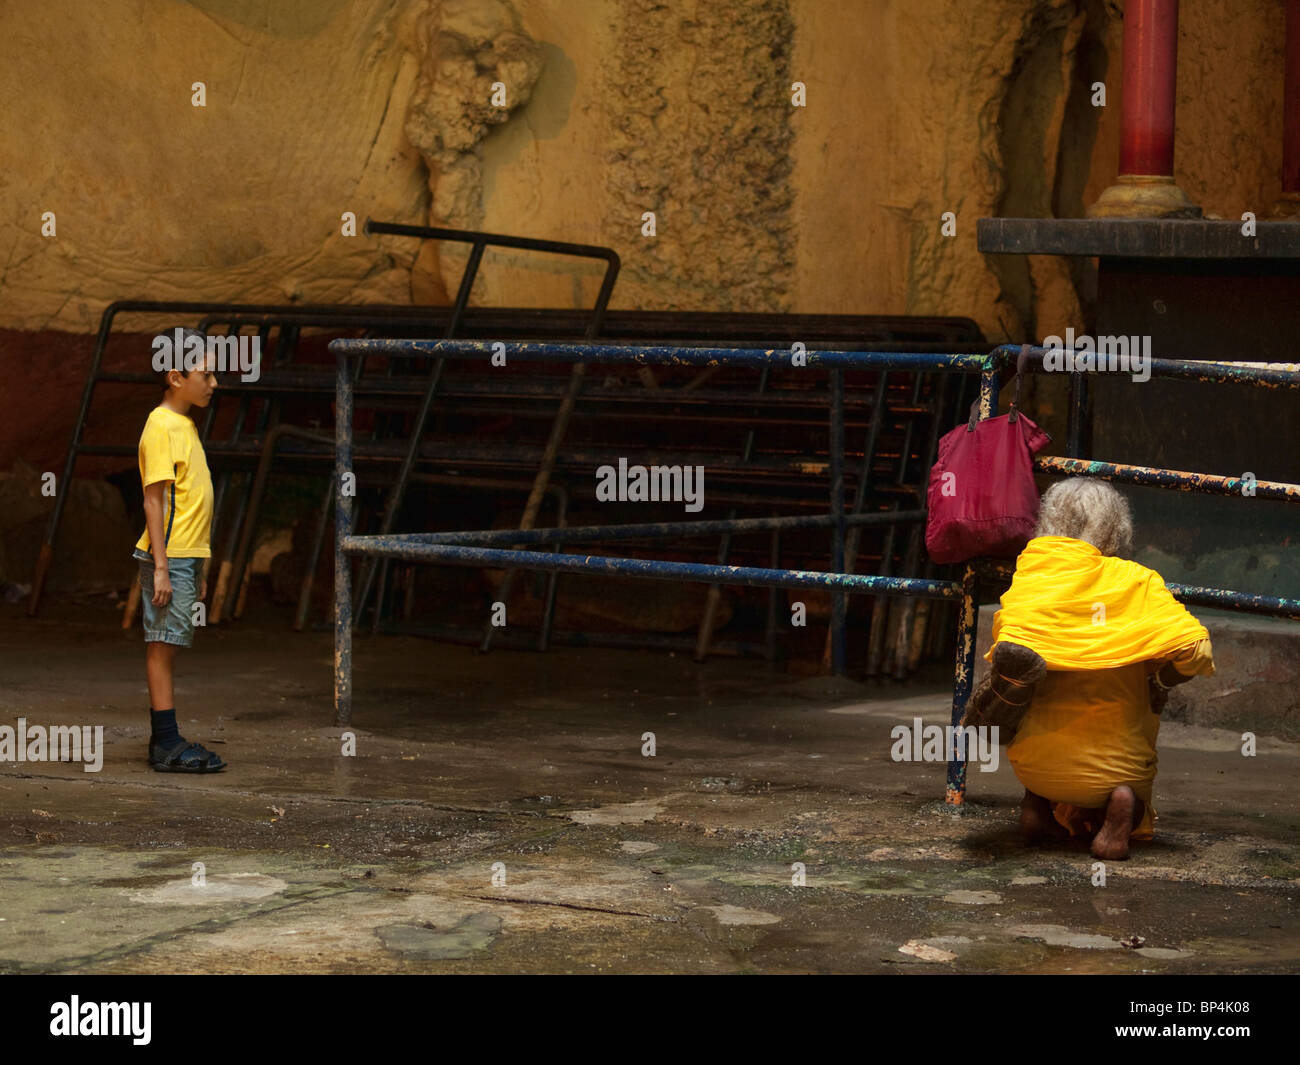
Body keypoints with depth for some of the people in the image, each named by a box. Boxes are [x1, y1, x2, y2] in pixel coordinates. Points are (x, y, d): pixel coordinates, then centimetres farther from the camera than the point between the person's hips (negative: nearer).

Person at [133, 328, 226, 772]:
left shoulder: (184, 426, 16)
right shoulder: (161, 428, -12)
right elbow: (154, 502, -16)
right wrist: (161, 568, -20)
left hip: (185, 556, 9)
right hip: (167, 557, -9)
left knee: (167, 647, 10)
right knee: (162, 646, -5)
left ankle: (164, 741, 14)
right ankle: (167, 744, -4)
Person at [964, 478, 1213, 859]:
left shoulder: (1030, 578, -4)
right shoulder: (1139, 582, -2)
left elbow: (1013, 654, -21)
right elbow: (1196, 652, -12)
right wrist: (1158, 682, 8)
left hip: (1037, 767, 0)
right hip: (1117, 768, 0)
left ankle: (1039, 802, 5)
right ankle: (1124, 807, -3)